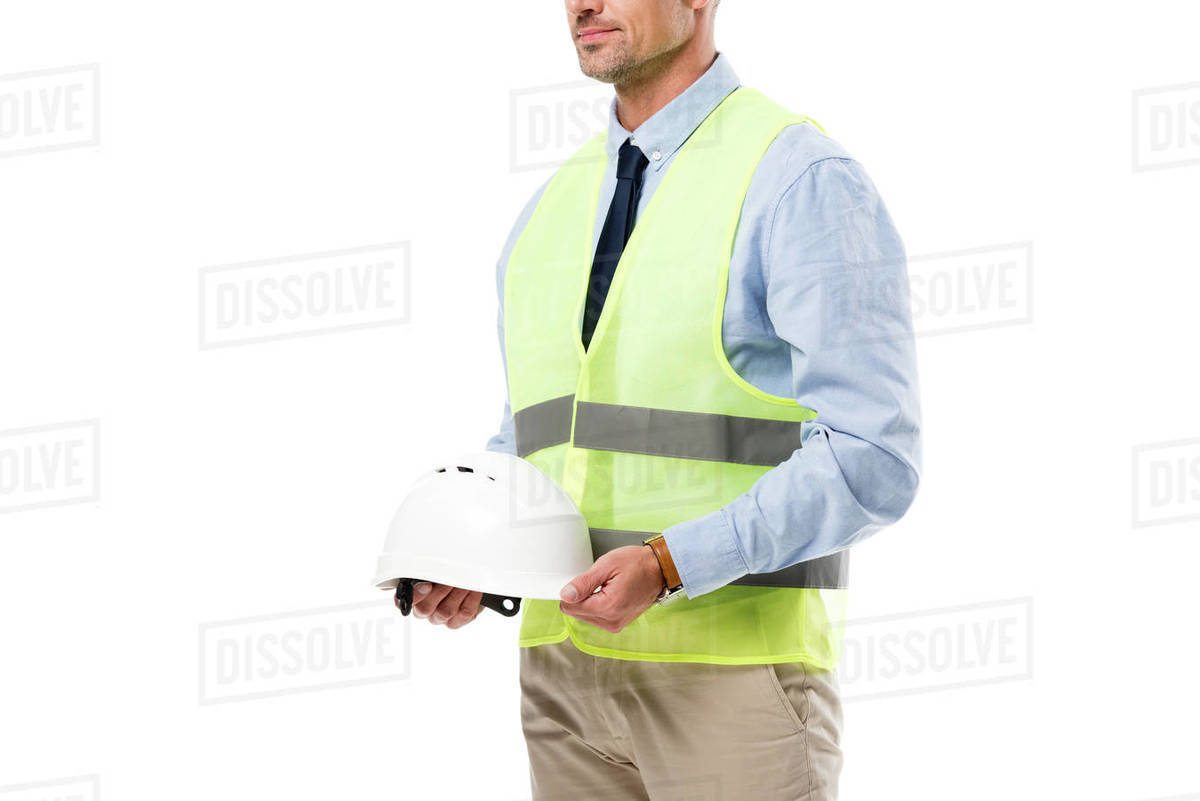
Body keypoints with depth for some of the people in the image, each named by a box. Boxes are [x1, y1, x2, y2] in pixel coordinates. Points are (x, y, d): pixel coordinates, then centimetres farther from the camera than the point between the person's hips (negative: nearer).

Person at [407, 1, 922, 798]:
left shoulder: (803, 185, -10)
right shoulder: (550, 218, 15)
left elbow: (872, 462, -17)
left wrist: (669, 566, -28)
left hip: (737, 679, -7)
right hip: (576, 673, 7)